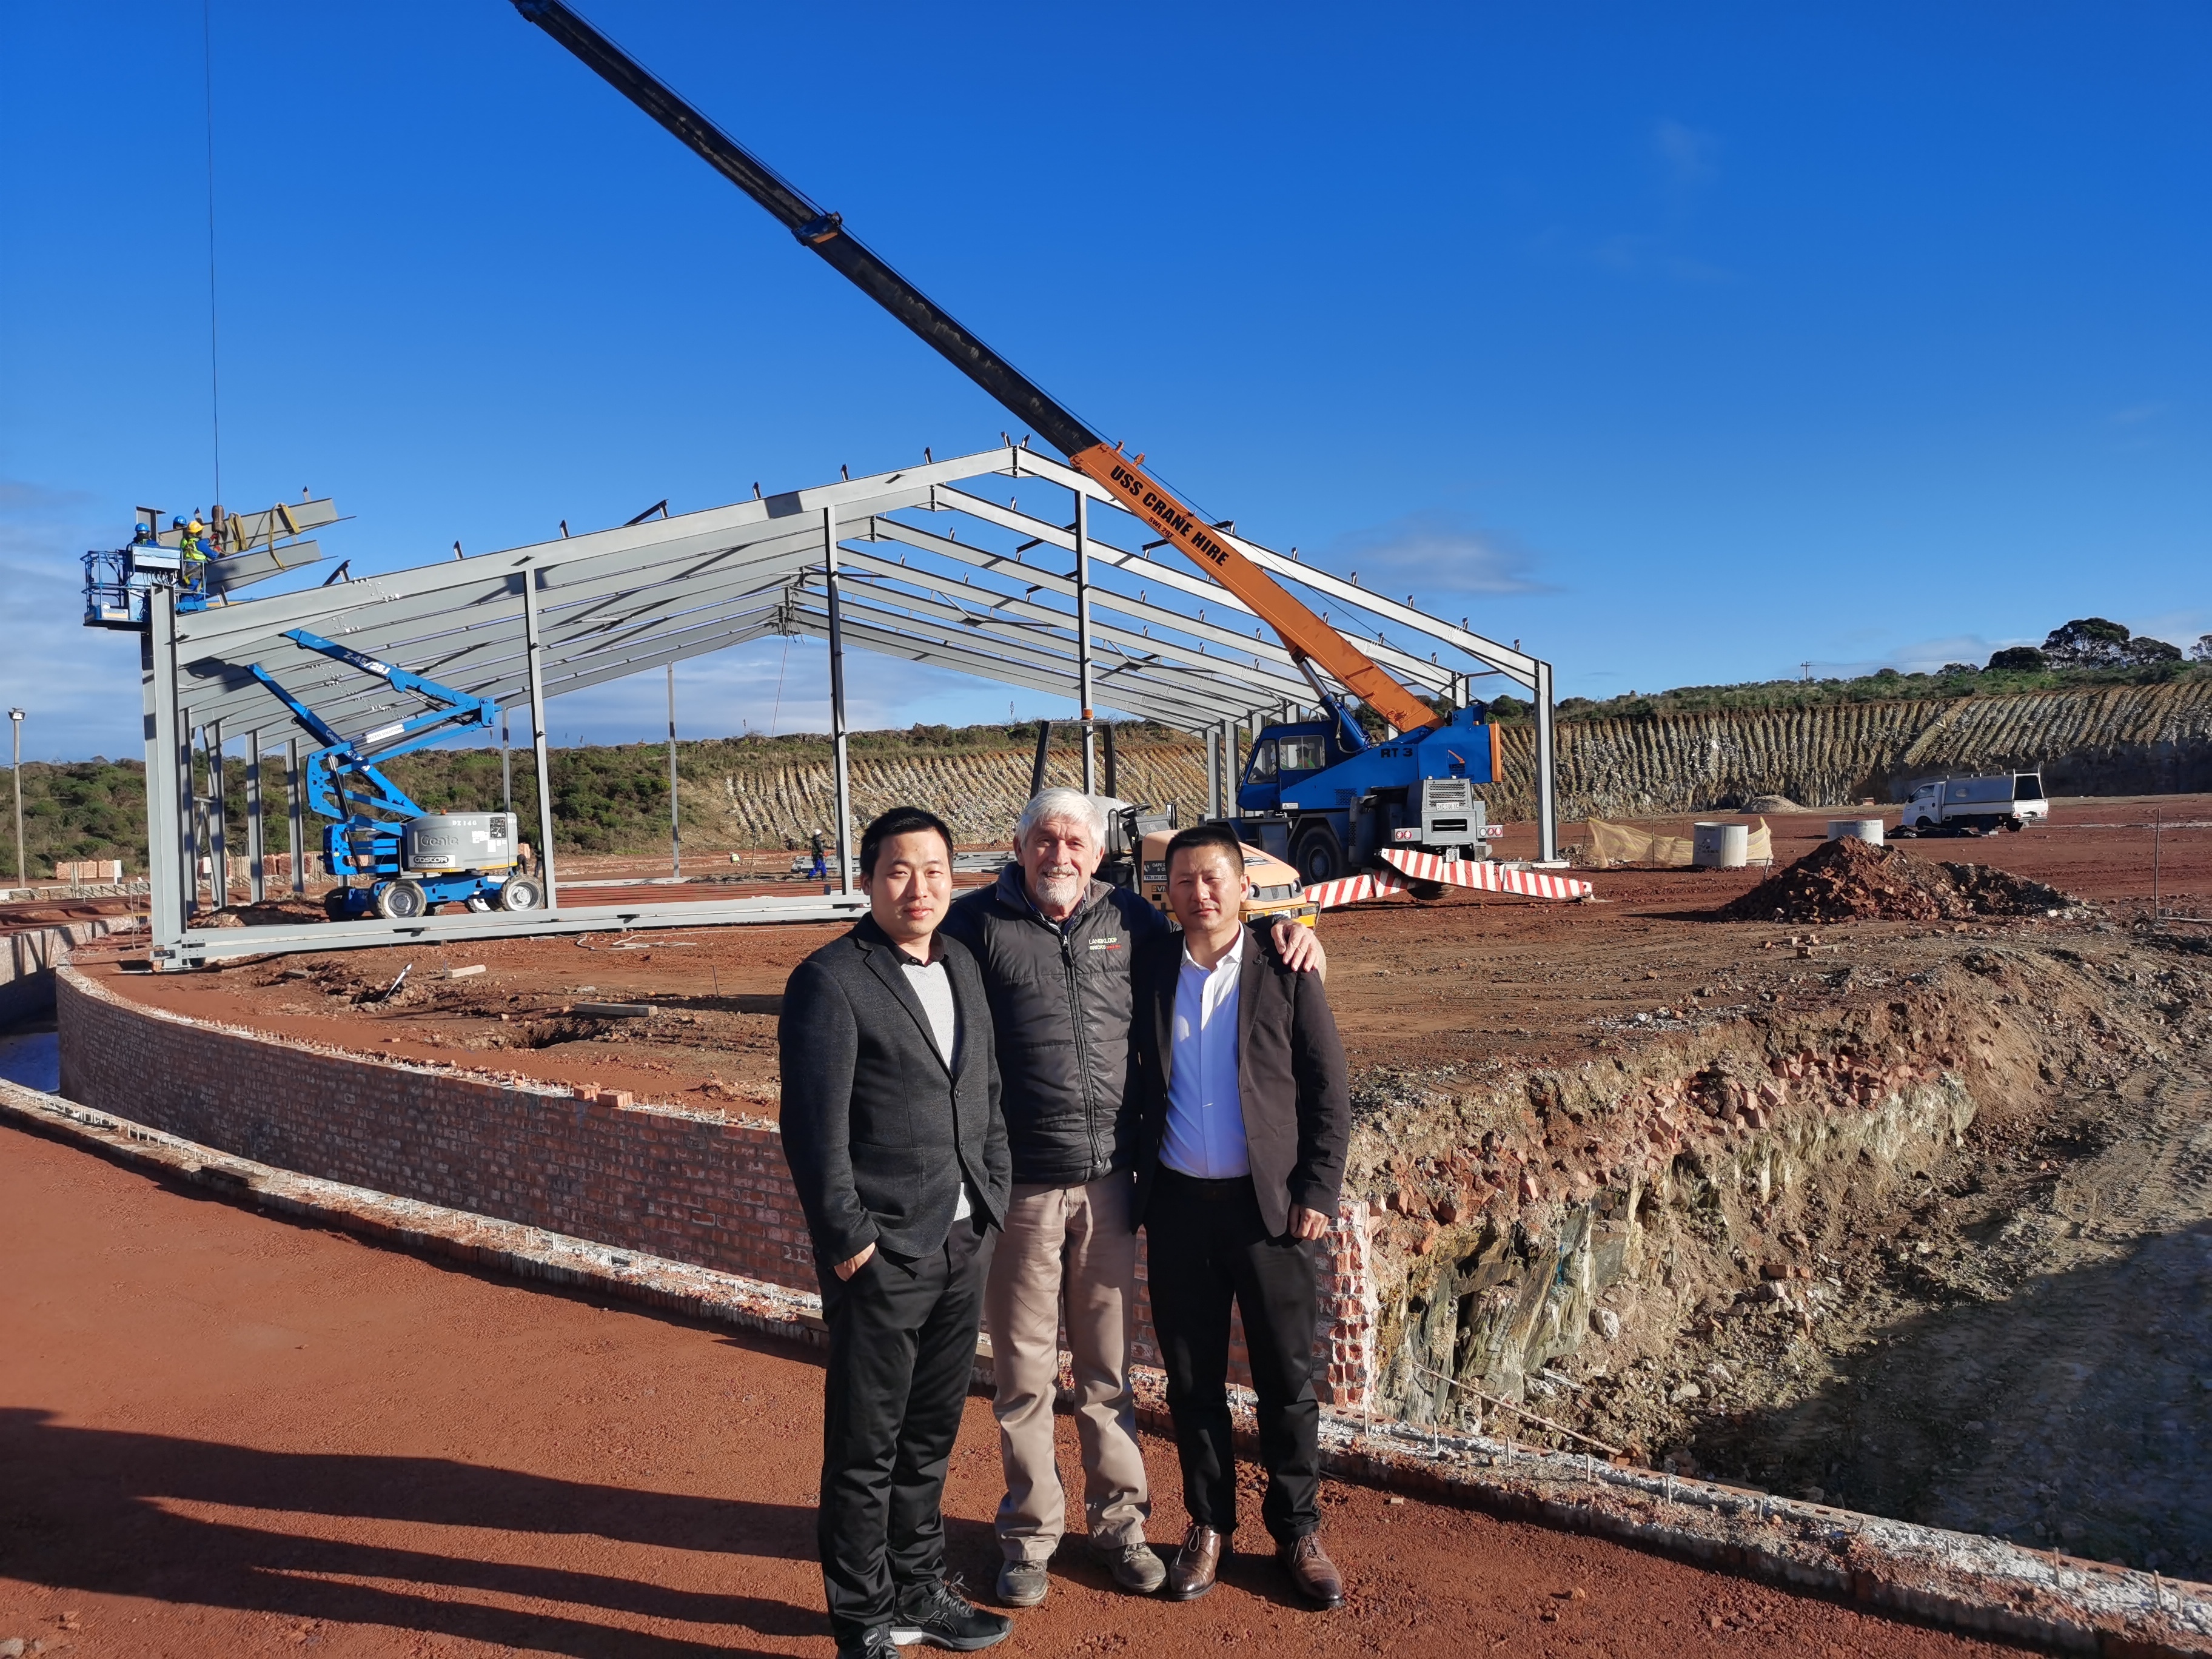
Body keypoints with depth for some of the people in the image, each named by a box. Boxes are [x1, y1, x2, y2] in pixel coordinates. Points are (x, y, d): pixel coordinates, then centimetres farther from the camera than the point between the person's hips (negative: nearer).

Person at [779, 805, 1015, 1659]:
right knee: (867, 1447, 7)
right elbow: (814, 1128, -15)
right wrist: (848, 1241, -14)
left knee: (930, 1435, 20)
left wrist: (991, 1200, 8)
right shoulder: (829, 981, -13)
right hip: (882, 1256, -7)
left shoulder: (961, 965, 10)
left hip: (964, 1243, 7)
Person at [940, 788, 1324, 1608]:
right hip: (1021, 1184, -3)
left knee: (1107, 1366, 16)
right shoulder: (979, 923, -5)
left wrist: (1283, 927, 6)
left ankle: (1118, 1521, 32)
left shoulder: (1128, 918, 6)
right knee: (1024, 1371, 9)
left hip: (1109, 1180, 3)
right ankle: (1029, 1533, 28)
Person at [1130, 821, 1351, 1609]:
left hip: (1270, 1203, -2)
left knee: (1287, 1377, 8)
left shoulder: (1285, 970, -4)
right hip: (1178, 1204, 2)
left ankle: (1297, 1530, 25)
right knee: (1193, 1378, 12)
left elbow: (1329, 1093, -2)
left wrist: (1317, 1193, -8)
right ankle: (1208, 1524, 28)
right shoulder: (1149, 968, 2)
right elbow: (1130, 1079, 8)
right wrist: (1136, 1188, 2)